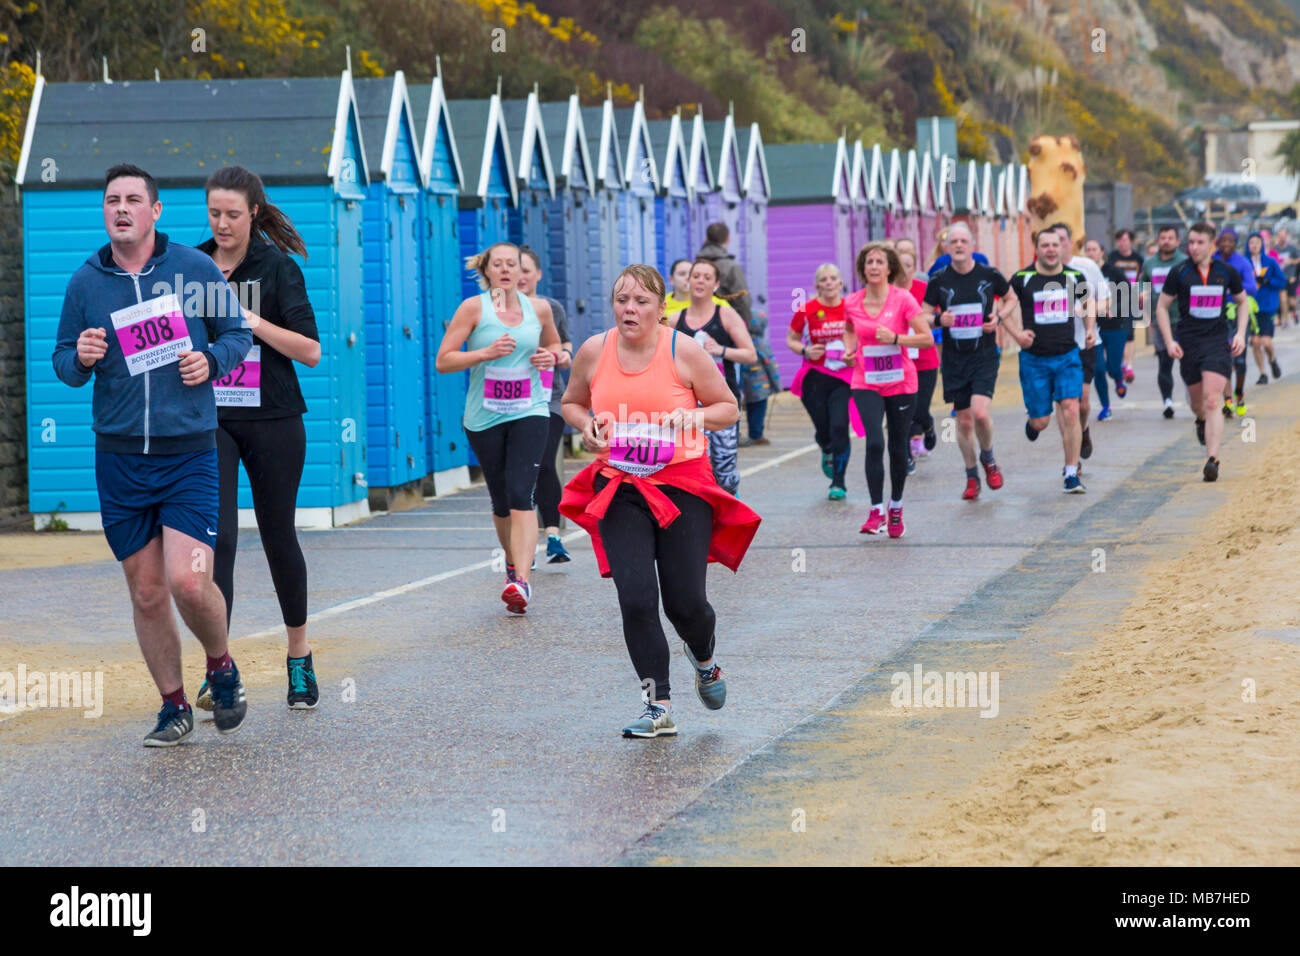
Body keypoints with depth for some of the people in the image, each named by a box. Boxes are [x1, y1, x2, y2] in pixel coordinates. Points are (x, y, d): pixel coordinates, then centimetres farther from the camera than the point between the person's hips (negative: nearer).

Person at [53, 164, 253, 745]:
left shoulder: (195, 268, -1)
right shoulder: (86, 282, 4)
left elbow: (238, 335, 8)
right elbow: (63, 365, 10)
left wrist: (211, 359, -13)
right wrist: (80, 359, -13)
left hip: (189, 456, -2)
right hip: (118, 459, 3)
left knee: (188, 583, -15)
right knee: (146, 594, 6)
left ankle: (221, 666, 14)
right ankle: (174, 708, 21)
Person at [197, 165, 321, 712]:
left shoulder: (278, 268, -4)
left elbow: (310, 351, -10)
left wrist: (254, 323, -19)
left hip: (273, 420, -2)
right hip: (210, 420, 2)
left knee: (278, 536, 8)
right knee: (217, 533, -13)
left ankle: (299, 660, 26)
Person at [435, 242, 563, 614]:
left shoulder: (539, 308, 6)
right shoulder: (473, 308, -2)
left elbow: (554, 345, 25)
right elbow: (443, 360, -5)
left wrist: (552, 356, 1)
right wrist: (486, 353, -18)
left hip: (529, 412, 0)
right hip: (484, 416, 0)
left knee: (521, 495, -16)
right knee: (501, 501, 9)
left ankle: (521, 580, -24)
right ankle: (512, 560, 36)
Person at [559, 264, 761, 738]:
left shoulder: (684, 352, -6)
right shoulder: (593, 352, 1)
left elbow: (729, 408, 4)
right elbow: (571, 402, 18)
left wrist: (694, 416, -16)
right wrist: (587, 426, -3)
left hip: (682, 485, -2)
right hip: (618, 488, 2)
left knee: (685, 602, -1)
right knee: (636, 599, -12)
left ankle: (705, 658, 36)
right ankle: (658, 707, 0)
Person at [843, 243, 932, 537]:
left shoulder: (903, 299, -8)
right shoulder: (851, 303, 1)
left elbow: (927, 338, -8)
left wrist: (895, 338, -20)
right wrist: (850, 349, 4)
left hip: (901, 383, -1)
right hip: (866, 383, 1)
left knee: (898, 448, 7)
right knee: (875, 443, -18)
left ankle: (896, 508, 29)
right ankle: (876, 510, -11)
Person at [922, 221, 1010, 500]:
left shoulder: (989, 275, -3)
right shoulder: (938, 281, -1)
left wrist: (999, 318, -3)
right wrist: (940, 320, -14)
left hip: (984, 355, -2)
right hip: (953, 359, 2)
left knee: (980, 413, -18)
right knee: (964, 420, 6)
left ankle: (988, 459, 11)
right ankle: (972, 477, 22)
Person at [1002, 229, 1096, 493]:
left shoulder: (1074, 277, 3)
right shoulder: (1022, 278, -5)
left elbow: (1089, 302, 23)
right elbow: (1004, 309, 5)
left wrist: (1090, 329, 10)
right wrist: (1017, 334, -10)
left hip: (1067, 356, 1)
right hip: (1034, 358, -1)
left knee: (1070, 411, -13)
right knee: (1040, 421, 1)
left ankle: (1072, 474, -6)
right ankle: (1032, 419, 42)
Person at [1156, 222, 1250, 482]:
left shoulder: (1227, 272, 1)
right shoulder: (1179, 272, -3)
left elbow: (1242, 301, 17)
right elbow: (1162, 306, 5)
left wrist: (1240, 333, 4)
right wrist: (1169, 341, -5)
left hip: (1217, 342, -1)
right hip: (1188, 342, 1)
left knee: (1211, 402, -14)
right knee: (1197, 399, 14)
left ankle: (1212, 459, -20)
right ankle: (1201, 421, 51)